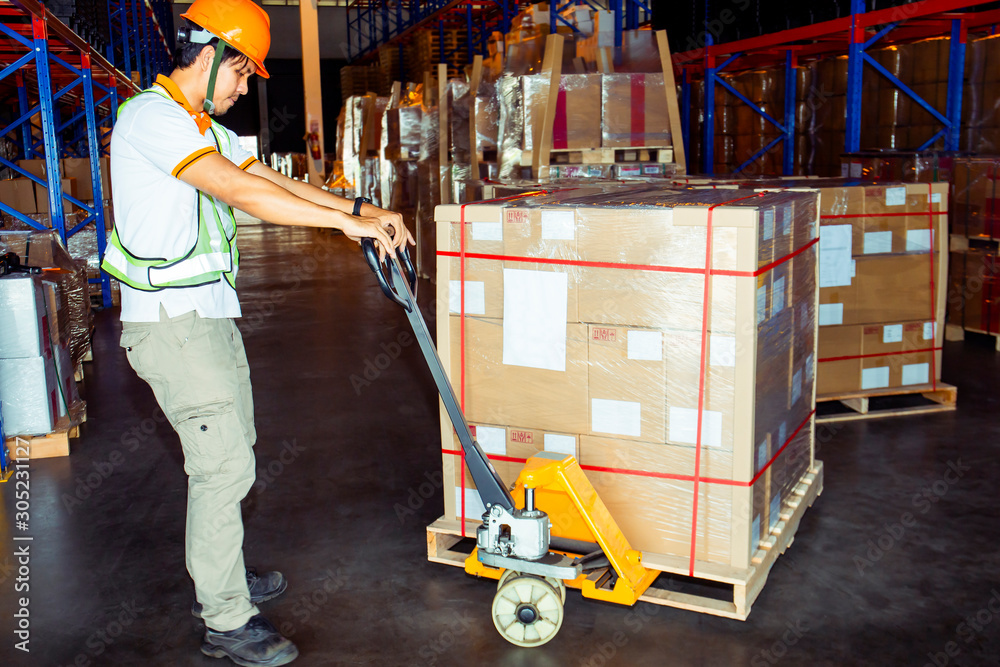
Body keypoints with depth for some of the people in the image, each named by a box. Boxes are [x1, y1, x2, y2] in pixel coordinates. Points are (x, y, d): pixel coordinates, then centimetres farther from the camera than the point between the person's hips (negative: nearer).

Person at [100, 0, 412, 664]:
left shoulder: (208, 130, 17)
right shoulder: (151, 116, -15)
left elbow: (274, 181, 10)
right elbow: (242, 193, -26)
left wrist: (359, 208, -2)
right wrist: (347, 222, -25)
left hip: (210, 312, 10)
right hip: (171, 318, -10)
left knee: (231, 447, 18)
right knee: (225, 464, -9)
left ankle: (219, 577, 34)